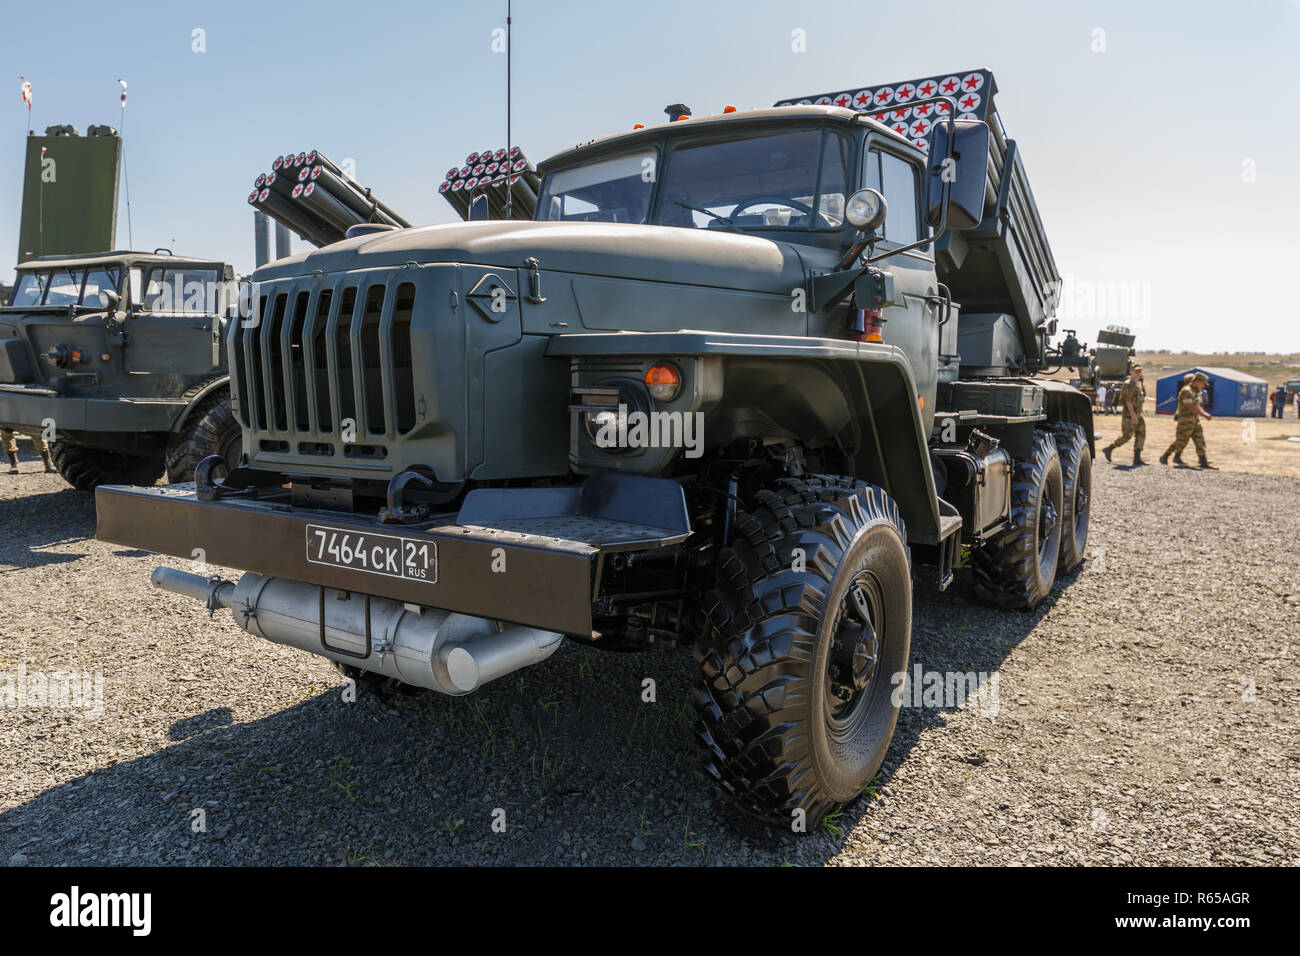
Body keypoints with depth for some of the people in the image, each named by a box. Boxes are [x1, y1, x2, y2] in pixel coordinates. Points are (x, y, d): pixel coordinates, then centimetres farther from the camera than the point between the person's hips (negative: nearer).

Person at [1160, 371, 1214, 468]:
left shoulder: (1195, 392, 15)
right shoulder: (1187, 391, -16)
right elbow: (1190, 407, -23)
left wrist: (1206, 414, 8)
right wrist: (1204, 415, -21)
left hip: (1195, 421, 9)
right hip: (1185, 422, -9)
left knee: (1200, 441, 1)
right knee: (1180, 442, -2)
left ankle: (1204, 462, -1)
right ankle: (1164, 457, 12)